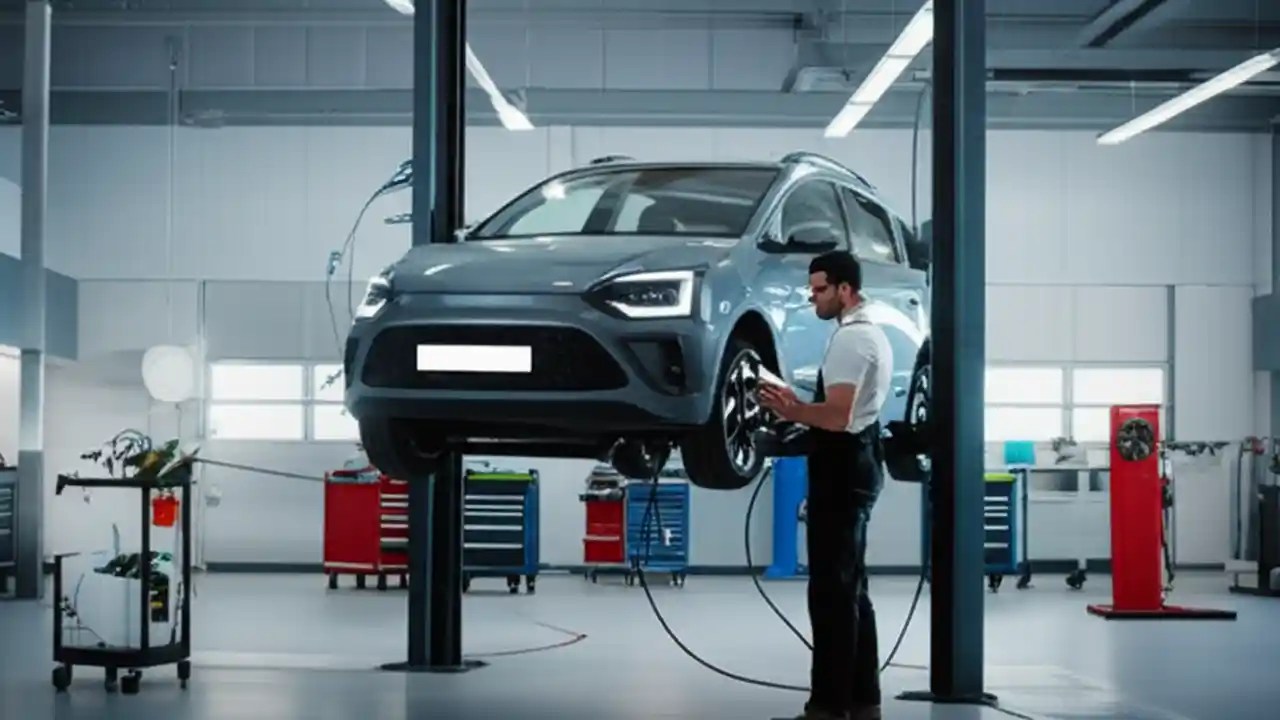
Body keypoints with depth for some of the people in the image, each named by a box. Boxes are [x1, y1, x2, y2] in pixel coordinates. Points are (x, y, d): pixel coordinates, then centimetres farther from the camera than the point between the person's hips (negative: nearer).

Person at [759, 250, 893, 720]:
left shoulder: (850, 338, -17)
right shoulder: (871, 333, 18)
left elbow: (838, 416, -25)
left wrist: (791, 411, -12)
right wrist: (798, 408, 11)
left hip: (842, 469, -11)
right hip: (855, 462, 11)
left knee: (831, 591, -9)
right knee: (850, 589, 15)